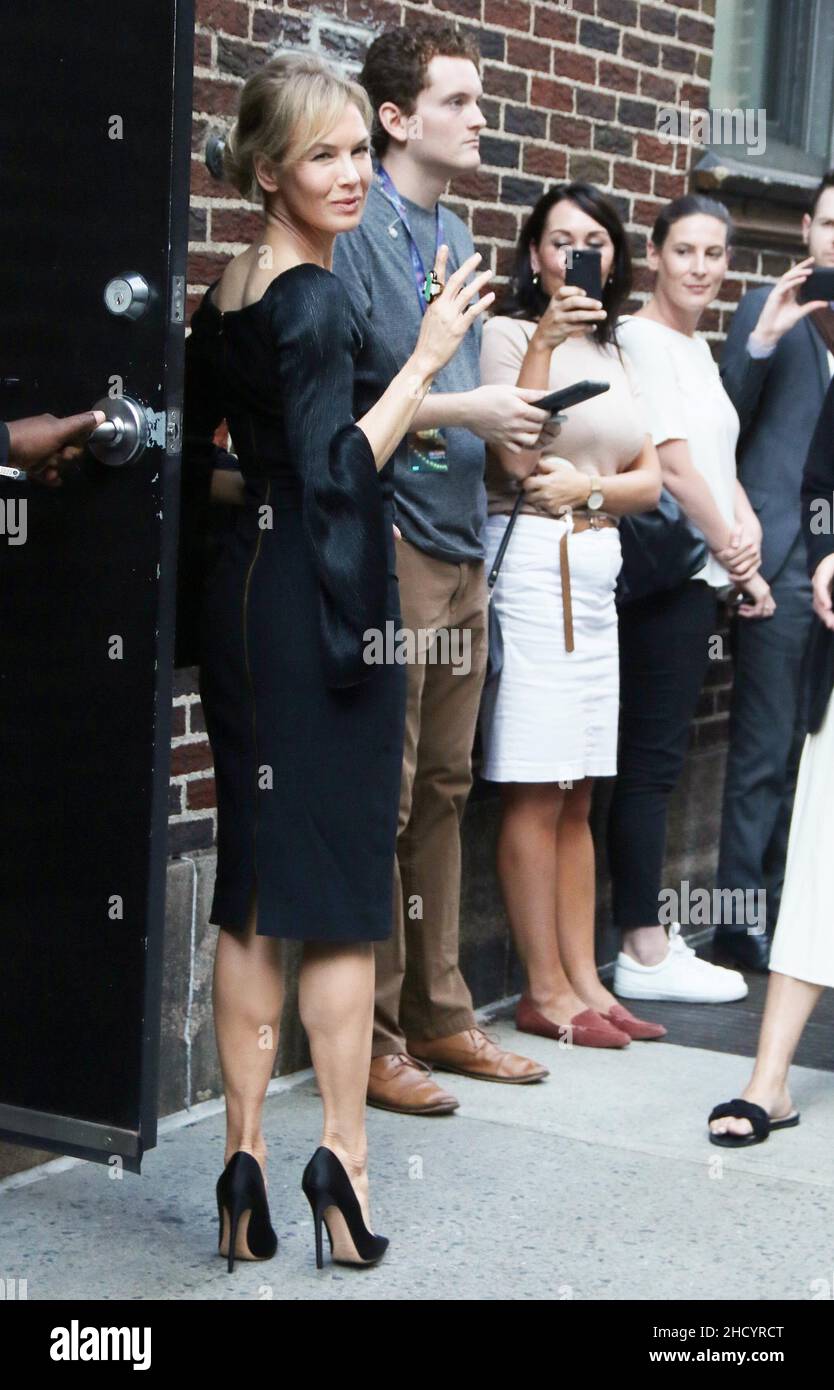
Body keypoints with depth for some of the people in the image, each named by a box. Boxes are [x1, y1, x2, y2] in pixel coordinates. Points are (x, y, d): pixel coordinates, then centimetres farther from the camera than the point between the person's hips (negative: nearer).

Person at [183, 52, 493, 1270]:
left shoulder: (227, 295, 11)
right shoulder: (318, 301, -15)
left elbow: (198, 455, 18)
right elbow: (337, 475, -22)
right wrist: (425, 360, -18)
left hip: (243, 592, 8)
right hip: (321, 602, -8)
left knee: (253, 890, 9)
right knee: (344, 883, -1)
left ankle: (247, 1157, 13)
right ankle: (343, 1153, 4)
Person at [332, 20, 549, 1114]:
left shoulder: (455, 236, 17)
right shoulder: (355, 228, -9)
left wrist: (515, 421, 7)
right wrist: (465, 410, -16)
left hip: (461, 545, 8)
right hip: (385, 542, -8)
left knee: (444, 790, 13)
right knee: (381, 799, -5)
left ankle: (437, 1013, 22)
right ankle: (368, 1039, 3)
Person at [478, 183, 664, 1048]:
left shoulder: (609, 353, 20)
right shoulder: (509, 335, -1)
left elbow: (651, 480, 13)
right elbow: (516, 458, -15)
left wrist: (588, 488, -6)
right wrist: (543, 343, -18)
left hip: (596, 567, 7)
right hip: (530, 562, -7)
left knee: (578, 796, 9)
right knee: (535, 793, -6)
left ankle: (584, 981, 13)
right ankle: (544, 993, 0)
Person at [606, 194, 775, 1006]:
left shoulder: (698, 347, 19)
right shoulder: (639, 338, -9)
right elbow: (671, 458, -13)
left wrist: (747, 532, -1)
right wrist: (731, 550, -6)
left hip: (702, 572, 9)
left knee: (658, 756, 10)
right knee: (652, 757, -6)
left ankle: (648, 929, 15)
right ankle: (646, 953, -3)